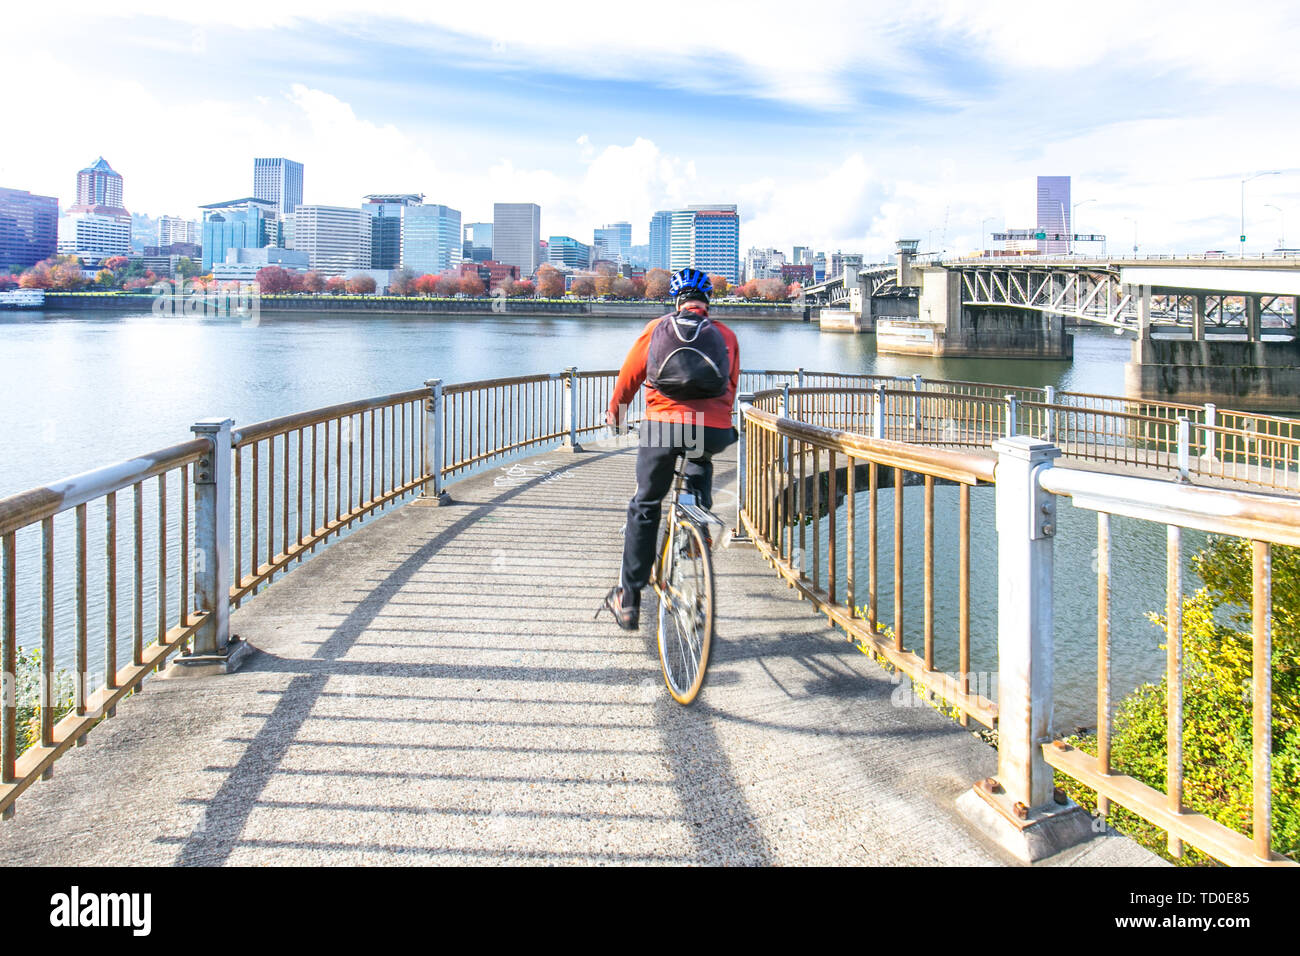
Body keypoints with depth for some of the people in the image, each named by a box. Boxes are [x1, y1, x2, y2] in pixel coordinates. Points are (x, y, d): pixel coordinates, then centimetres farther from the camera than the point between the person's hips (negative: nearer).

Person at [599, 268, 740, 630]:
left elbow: (629, 374, 23)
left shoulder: (657, 328, 16)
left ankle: (629, 599, 13)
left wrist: (615, 411, 40)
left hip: (663, 424, -1)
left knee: (644, 508, 13)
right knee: (701, 466, 36)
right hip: (714, 430, 1)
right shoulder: (726, 336, 18)